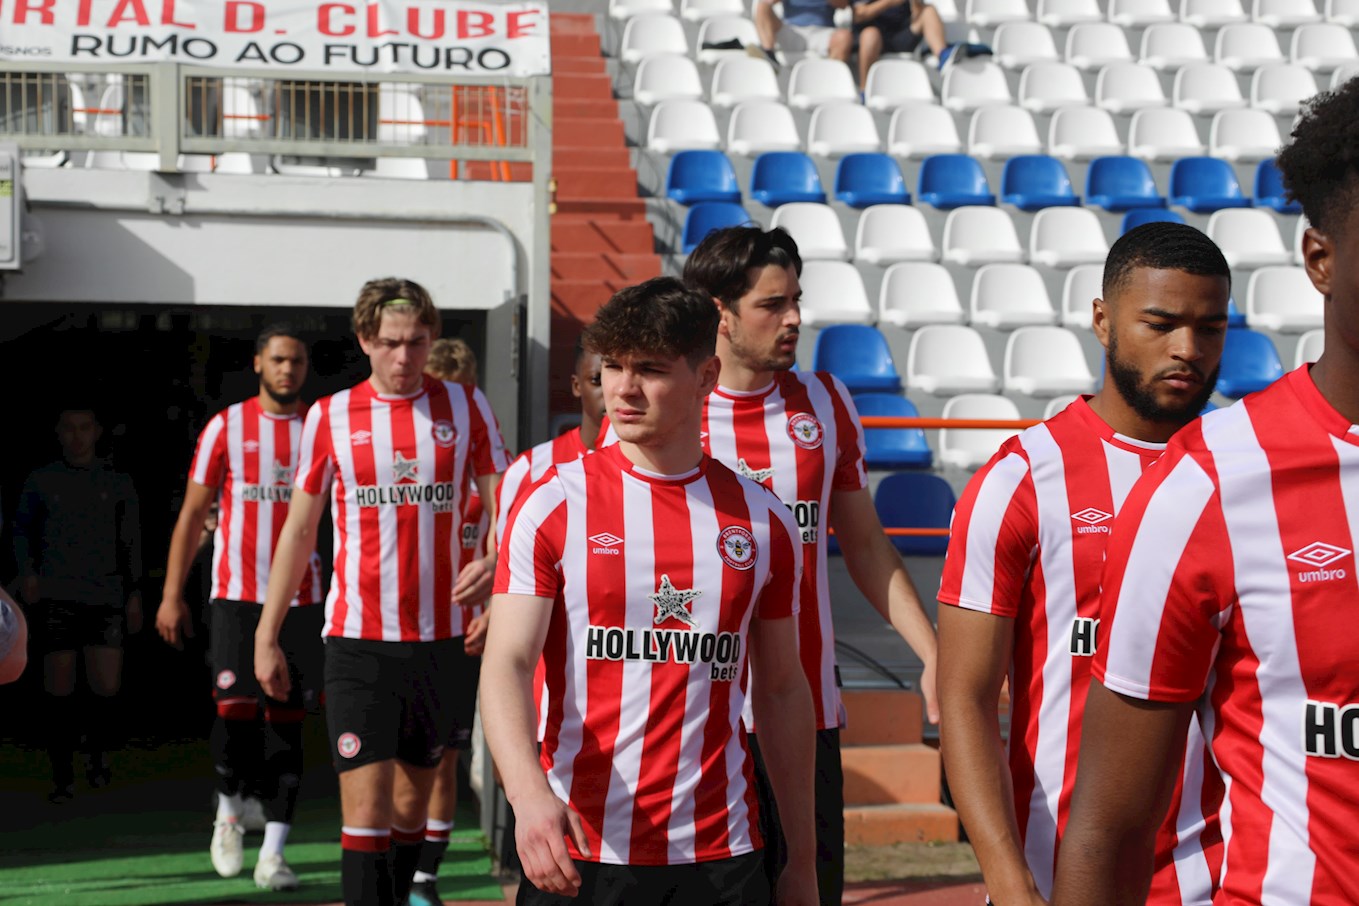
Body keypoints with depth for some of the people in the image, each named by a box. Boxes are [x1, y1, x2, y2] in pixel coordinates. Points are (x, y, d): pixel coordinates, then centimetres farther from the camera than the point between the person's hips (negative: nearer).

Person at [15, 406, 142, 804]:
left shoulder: (118, 483, 8)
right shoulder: (41, 481, 6)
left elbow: (131, 542, 12)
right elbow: (22, 529, 16)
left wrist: (134, 595, 9)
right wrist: (27, 572, 2)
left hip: (105, 597, 0)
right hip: (55, 597, 0)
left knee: (107, 687, -6)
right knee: (58, 688, -3)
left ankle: (97, 753, 21)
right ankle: (62, 776, 6)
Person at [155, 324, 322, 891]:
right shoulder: (226, 427, 3)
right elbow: (193, 513, 6)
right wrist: (171, 595, 1)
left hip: (302, 599, 2)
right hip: (236, 595, -1)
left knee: (286, 721, -1)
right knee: (236, 708, -13)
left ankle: (273, 853, 2)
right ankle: (230, 809, 15)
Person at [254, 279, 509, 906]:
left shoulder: (466, 407, 4)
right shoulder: (331, 417, 2)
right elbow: (299, 530, 8)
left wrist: (494, 561, -18)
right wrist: (266, 635, 7)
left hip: (440, 638, 2)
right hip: (357, 641, -2)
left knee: (412, 802, 12)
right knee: (366, 808, -11)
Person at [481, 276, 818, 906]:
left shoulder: (762, 521, 6)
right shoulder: (553, 505, -2)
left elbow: (782, 690, 12)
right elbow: (506, 664, -11)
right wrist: (529, 793, -29)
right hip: (577, 855, -2)